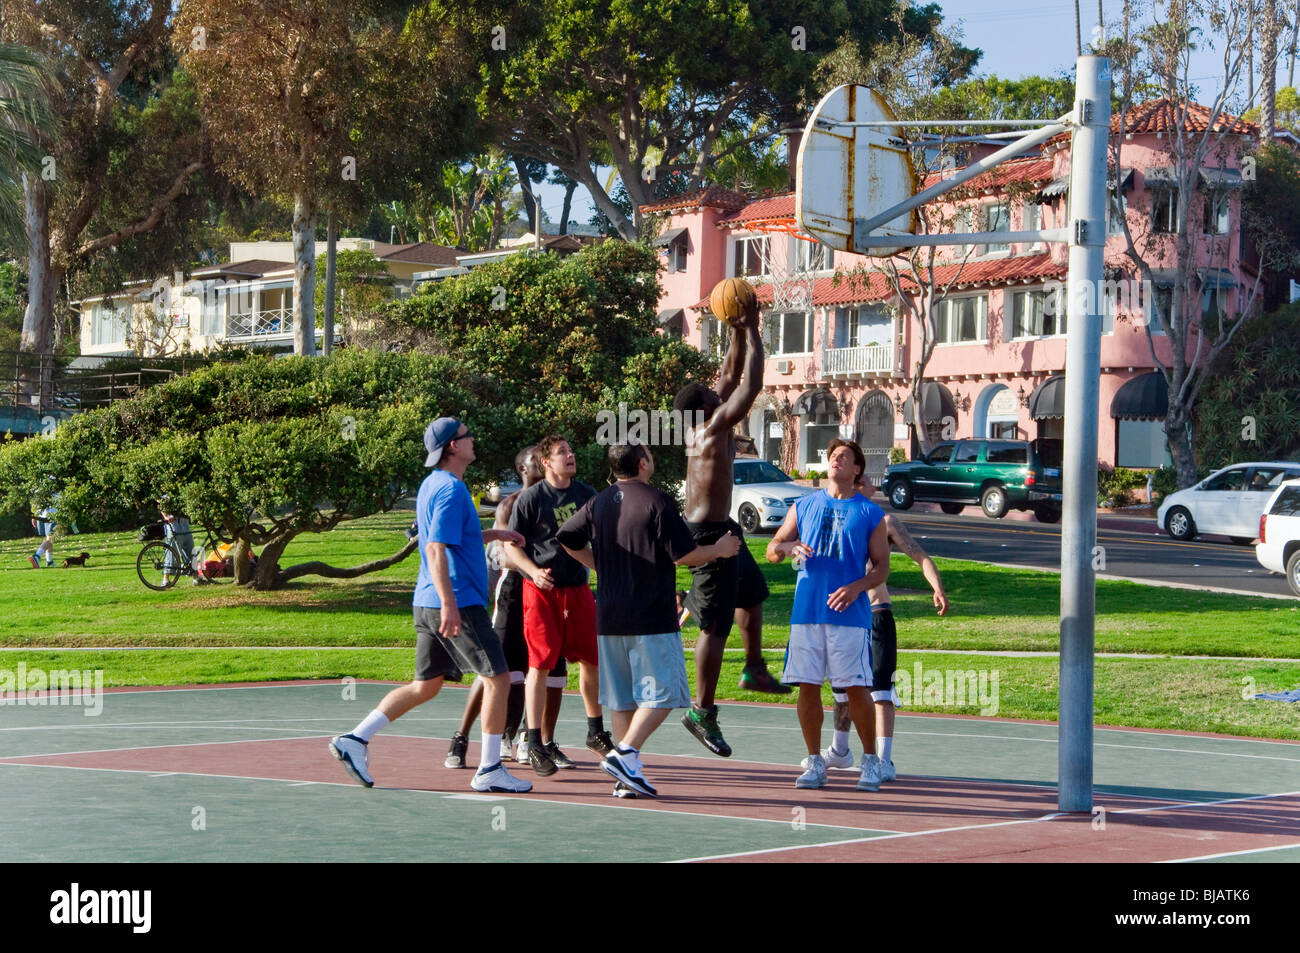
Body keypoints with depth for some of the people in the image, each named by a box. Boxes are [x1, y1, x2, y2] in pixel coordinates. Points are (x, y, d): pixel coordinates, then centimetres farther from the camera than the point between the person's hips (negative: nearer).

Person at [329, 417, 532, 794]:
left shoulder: (431, 485, 16)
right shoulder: (451, 490, -15)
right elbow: (436, 550, -22)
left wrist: (493, 534, 27)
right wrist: (449, 604, -27)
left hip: (428, 605, 10)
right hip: (459, 602, -10)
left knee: (426, 685, 14)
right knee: (497, 678, -1)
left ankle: (355, 739, 10)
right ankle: (489, 770, 1)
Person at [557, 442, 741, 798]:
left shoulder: (598, 503, 9)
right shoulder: (656, 501, -10)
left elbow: (566, 538, 20)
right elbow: (684, 555, -11)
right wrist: (720, 550, 7)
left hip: (609, 618, 7)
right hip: (652, 619, -6)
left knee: (623, 698, 10)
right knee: (662, 693, -2)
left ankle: (628, 775, 9)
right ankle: (625, 754, -17)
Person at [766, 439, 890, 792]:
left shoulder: (870, 513, 6)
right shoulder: (804, 506, 13)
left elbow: (882, 567, 5)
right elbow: (771, 550, 14)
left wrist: (856, 587, -14)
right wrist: (788, 547, -9)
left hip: (850, 614, -2)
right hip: (807, 612, 2)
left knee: (857, 689, -4)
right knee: (808, 686, 1)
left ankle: (870, 761, 10)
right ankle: (814, 763, 11)